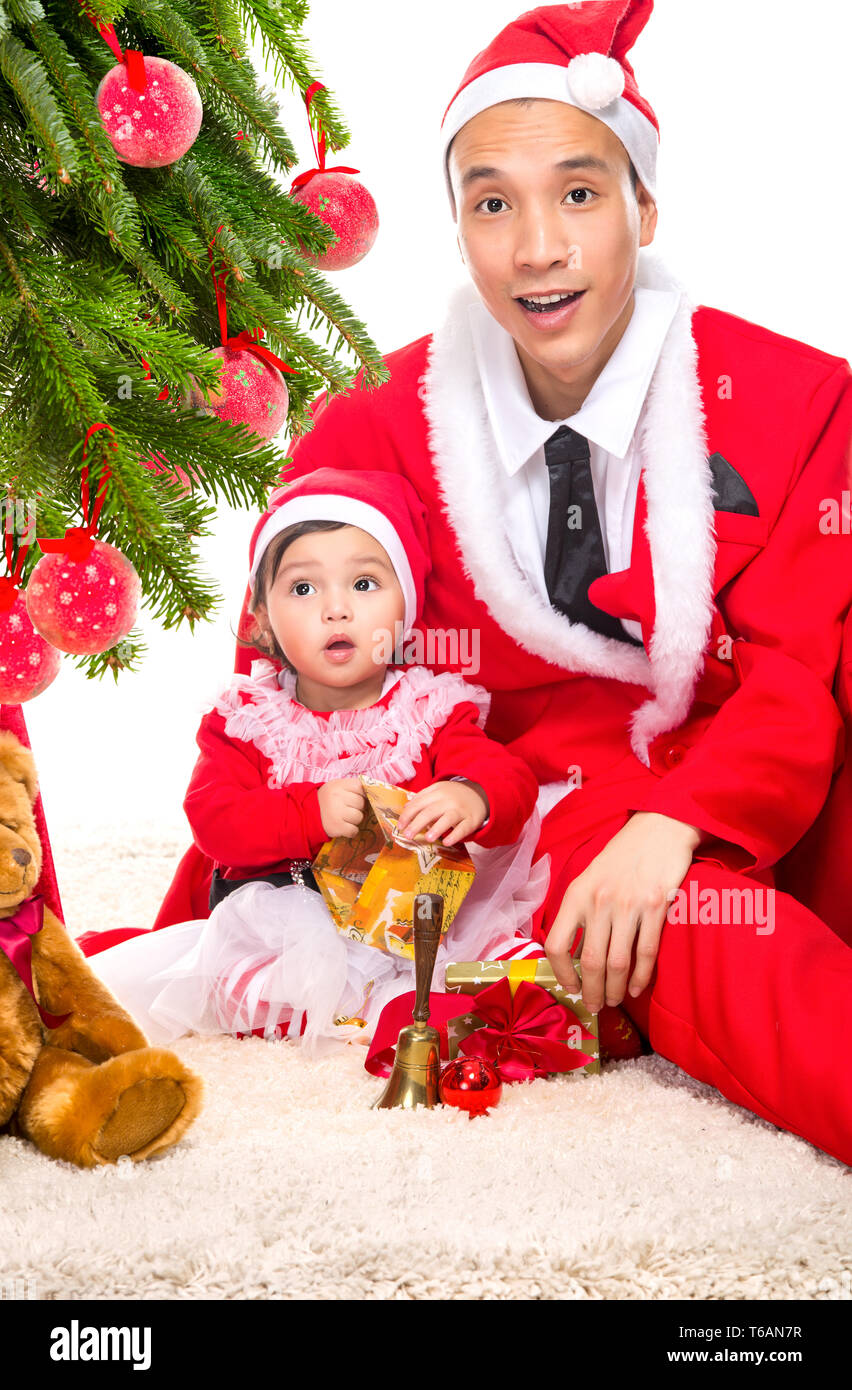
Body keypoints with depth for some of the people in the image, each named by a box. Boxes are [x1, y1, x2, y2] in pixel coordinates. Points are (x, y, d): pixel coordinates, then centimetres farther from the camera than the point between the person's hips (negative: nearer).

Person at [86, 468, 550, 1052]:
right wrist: (311, 812, -24)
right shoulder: (244, 718, 6)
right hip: (285, 910, -1)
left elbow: (511, 778, -7)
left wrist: (471, 798, -34)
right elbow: (213, 819, -6)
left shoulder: (432, 708, 6)